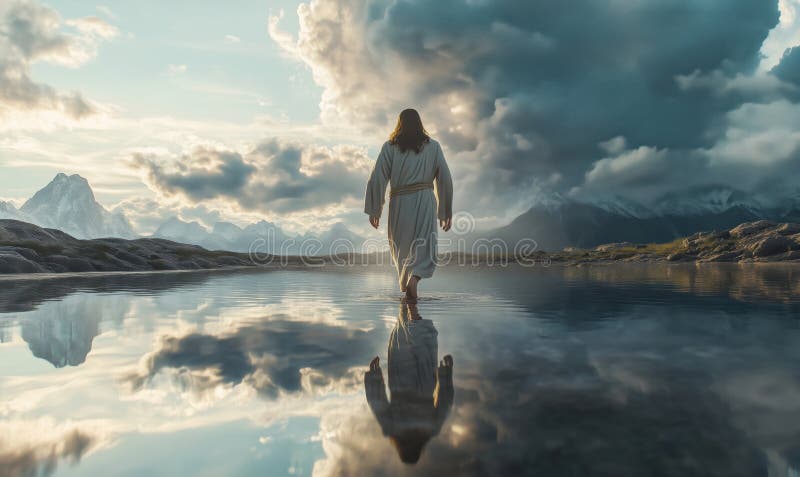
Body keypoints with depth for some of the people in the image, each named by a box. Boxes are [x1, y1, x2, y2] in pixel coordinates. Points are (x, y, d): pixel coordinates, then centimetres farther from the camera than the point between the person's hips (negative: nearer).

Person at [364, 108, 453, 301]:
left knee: (402, 247, 18)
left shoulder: (389, 147, 6)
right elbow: (445, 179, 7)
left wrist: (373, 210, 5)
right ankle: (414, 278, -28)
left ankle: (407, 289, 27)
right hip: (425, 200, -1)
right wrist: (447, 212, 13)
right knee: (424, 250, 0)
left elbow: (377, 179, -1)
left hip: (399, 202, 1)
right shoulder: (433, 146, 8)